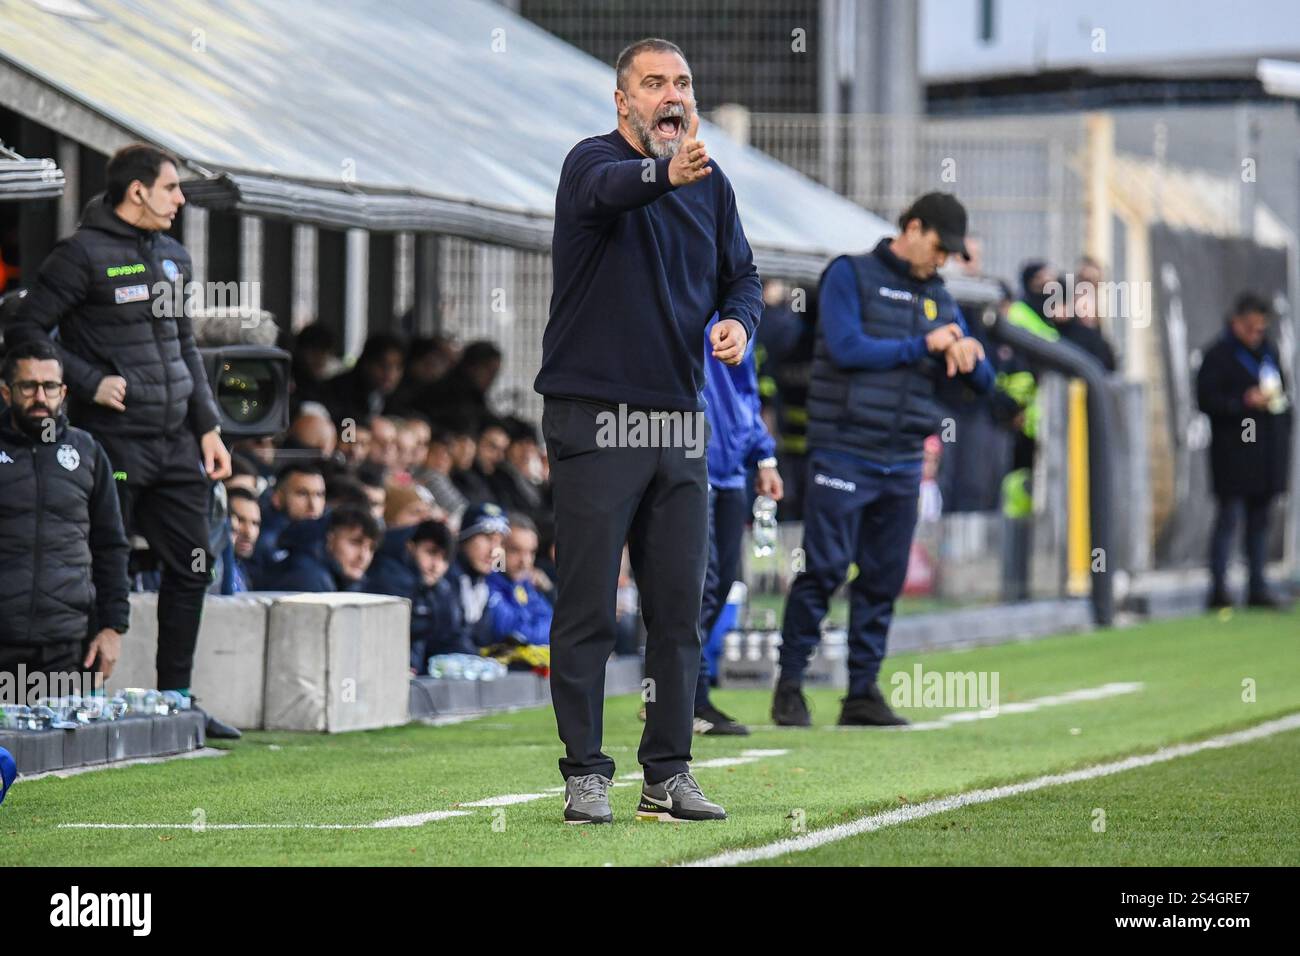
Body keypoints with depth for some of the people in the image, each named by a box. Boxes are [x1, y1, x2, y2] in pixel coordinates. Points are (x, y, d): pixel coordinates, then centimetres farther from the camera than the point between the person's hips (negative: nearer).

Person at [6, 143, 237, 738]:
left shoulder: (173, 258, 16)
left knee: (192, 565, 8)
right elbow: (25, 331, -10)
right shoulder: (84, 255, -8)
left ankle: (176, 700, 17)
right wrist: (91, 382, -16)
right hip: (115, 439, -7)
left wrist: (208, 427, 15)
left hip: (175, 443, 7)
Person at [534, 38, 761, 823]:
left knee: (679, 607, 8)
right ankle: (586, 774, 3)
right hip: (593, 418, -6)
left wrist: (739, 321, -5)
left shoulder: (711, 182, 10)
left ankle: (669, 774, 15)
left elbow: (742, 275, 18)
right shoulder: (593, 163, -9)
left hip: (680, 419, 6)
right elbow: (614, 190, -33)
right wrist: (667, 173, -55)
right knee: (588, 607, -3)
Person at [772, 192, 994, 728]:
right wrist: (923, 347, -8)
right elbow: (846, 348, -14)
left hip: (904, 462, 6)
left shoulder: (939, 300, 16)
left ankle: (863, 692, 11)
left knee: (884, 578, 5)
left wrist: (968, 355, -9)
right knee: (824, 569, -8)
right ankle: (789, 684, 0)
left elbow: (983, 381, 15)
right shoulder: (851, 276, 0)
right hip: (844, 454, -6)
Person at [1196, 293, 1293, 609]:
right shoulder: (1218, 355, -5)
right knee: (1228, 518, -9)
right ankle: (1218, 589, -9)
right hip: (1233, 451, -7)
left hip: (1267, 451, 7)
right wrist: (1245, 402, -19)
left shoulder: (1269, 351, 16)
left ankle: (1258, 588, 13)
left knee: (1260, 520, 9)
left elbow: (1281, 389, 27)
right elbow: (1206, 400, -12)